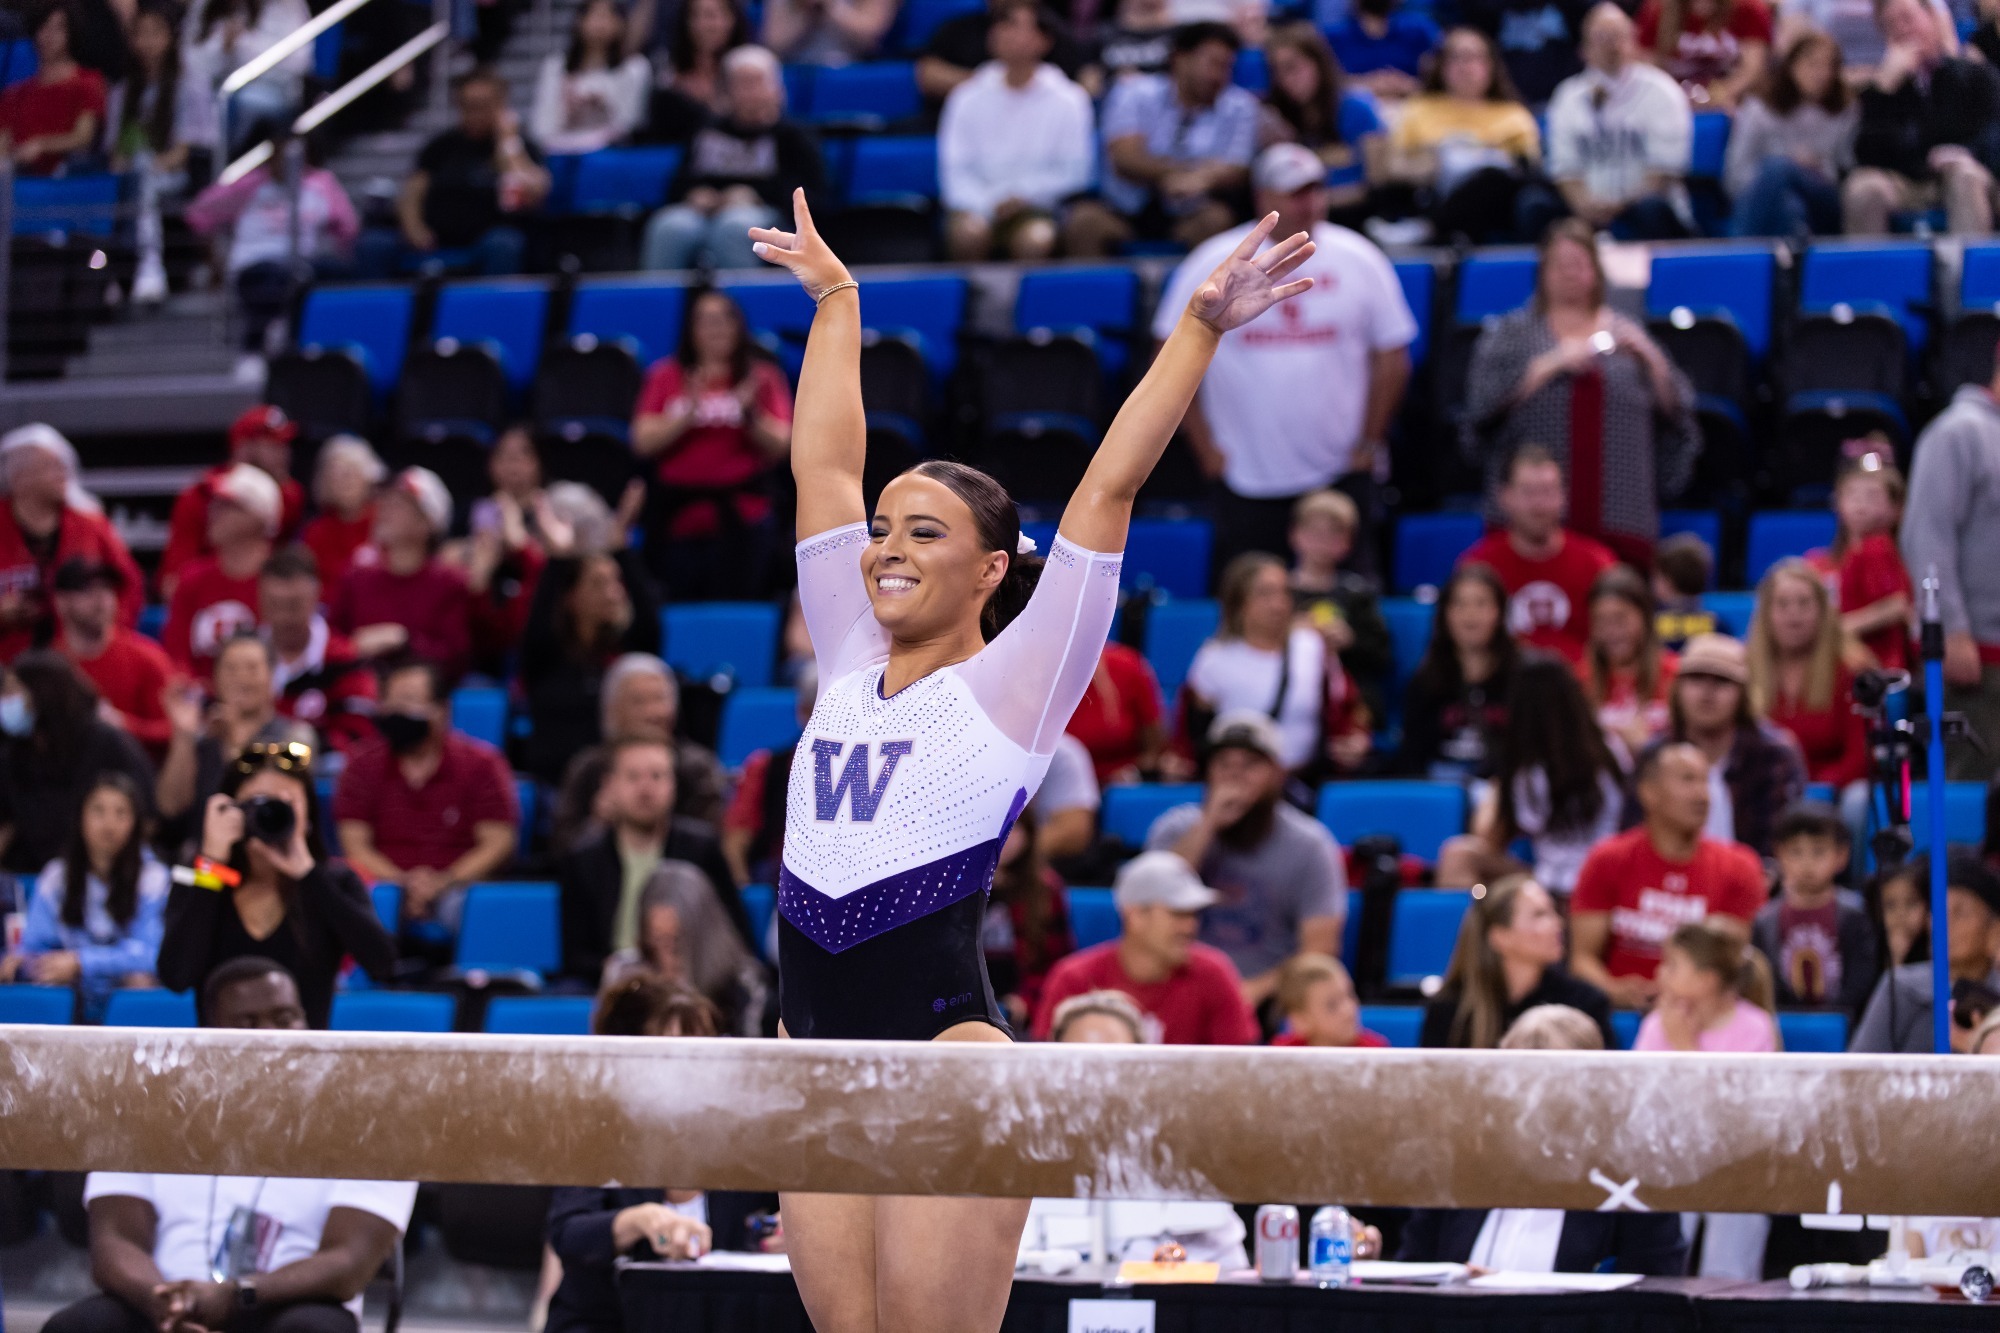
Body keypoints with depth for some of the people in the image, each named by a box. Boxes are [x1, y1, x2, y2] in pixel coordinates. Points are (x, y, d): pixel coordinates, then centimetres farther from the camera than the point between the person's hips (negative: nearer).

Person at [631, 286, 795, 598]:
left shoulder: (761, 378, 8)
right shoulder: (666, 376, 9)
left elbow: (780, 446, 0)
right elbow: (643, 443, -1)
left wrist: (748, 412, -15)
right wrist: (688, 413, -13)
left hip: (740, 517, -1)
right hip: (679, 517, 1)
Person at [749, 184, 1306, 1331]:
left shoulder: (1012, 686, 0)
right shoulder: (850, 669, 14)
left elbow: (1110, 490, -4)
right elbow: (825, 466, 21)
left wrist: (1201, 329, -8)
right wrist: (837, 301, 28)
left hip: (945, 1055, -6)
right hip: (822, 1068, 6)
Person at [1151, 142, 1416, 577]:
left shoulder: (1359, 260, 1)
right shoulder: (1212, 265, -3)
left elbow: (1391, 357, 7)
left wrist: (1369, 442, 2)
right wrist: (1205, 447, -1)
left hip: (1342, 475, 0)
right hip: (1248, 484, 0)